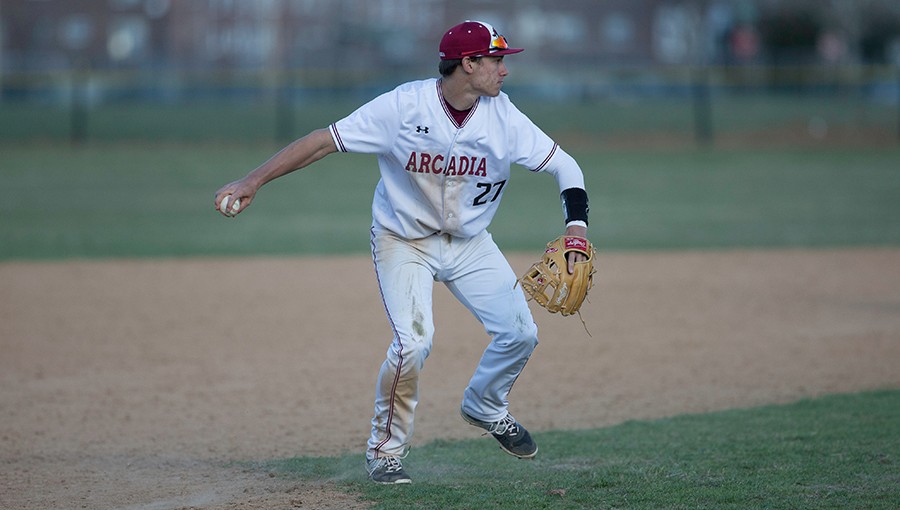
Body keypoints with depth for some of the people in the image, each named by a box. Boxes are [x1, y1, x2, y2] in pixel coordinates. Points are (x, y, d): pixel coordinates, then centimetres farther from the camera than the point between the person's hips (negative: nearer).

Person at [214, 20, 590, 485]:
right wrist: (253, 181, -24)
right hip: (403, 241, -4)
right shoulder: (403, 107, -23)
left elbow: (564, 166, -6)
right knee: (413, 341, -22)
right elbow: (324, 141, -20)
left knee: (520, 331, -6)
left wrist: (576, 229, -21)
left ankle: (485, 407, 26)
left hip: (469, 242, 4)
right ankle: (385, 450, -1)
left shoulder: (503, 117, -13)